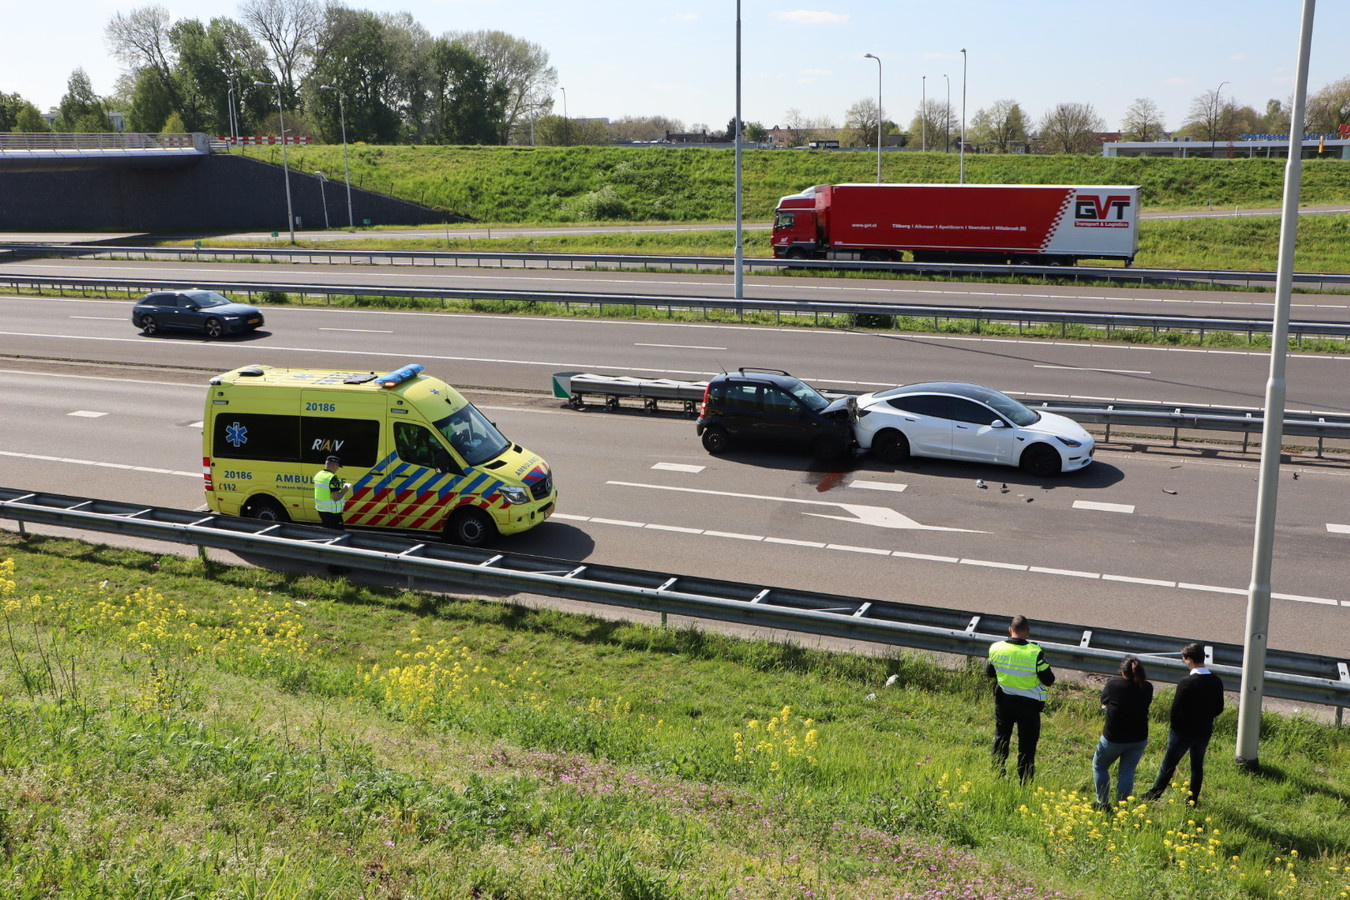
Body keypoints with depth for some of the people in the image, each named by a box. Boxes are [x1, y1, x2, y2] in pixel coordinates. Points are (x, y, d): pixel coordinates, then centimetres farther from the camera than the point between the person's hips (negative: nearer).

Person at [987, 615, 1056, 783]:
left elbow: (989, 672, 5)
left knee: (1001, 737, 21)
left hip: (1003, 701, 3)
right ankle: (1025, 785, 16)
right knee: (1027, 744, 10)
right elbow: (1049, 680, -12)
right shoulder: (1035, 652, -21)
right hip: (1028, 704, -3)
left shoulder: (996, 648, -11)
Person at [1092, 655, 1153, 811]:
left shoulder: (1112, 685, -17)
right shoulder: (1147, 688, -10)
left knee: (1099, 766, 20)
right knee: (1127, 773, 16)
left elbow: (1104, 702, 0)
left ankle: (1103, 804, 23)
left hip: (1113, 738, -2)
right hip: (1139, 739, 3)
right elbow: (1147, 703, 7)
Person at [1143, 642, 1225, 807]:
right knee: (1197, 765, 19)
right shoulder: (1216, 681, -6)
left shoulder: (1186, 682, -25)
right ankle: (1193, 800, 28)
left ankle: (1154, 795, 23)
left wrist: (1175, 726, -4)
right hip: (1204, 732, 5)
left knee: (1169, 764, 10)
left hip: (1183, 731, -5)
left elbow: (1176, 708, -21)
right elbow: (1219, 708, 4)